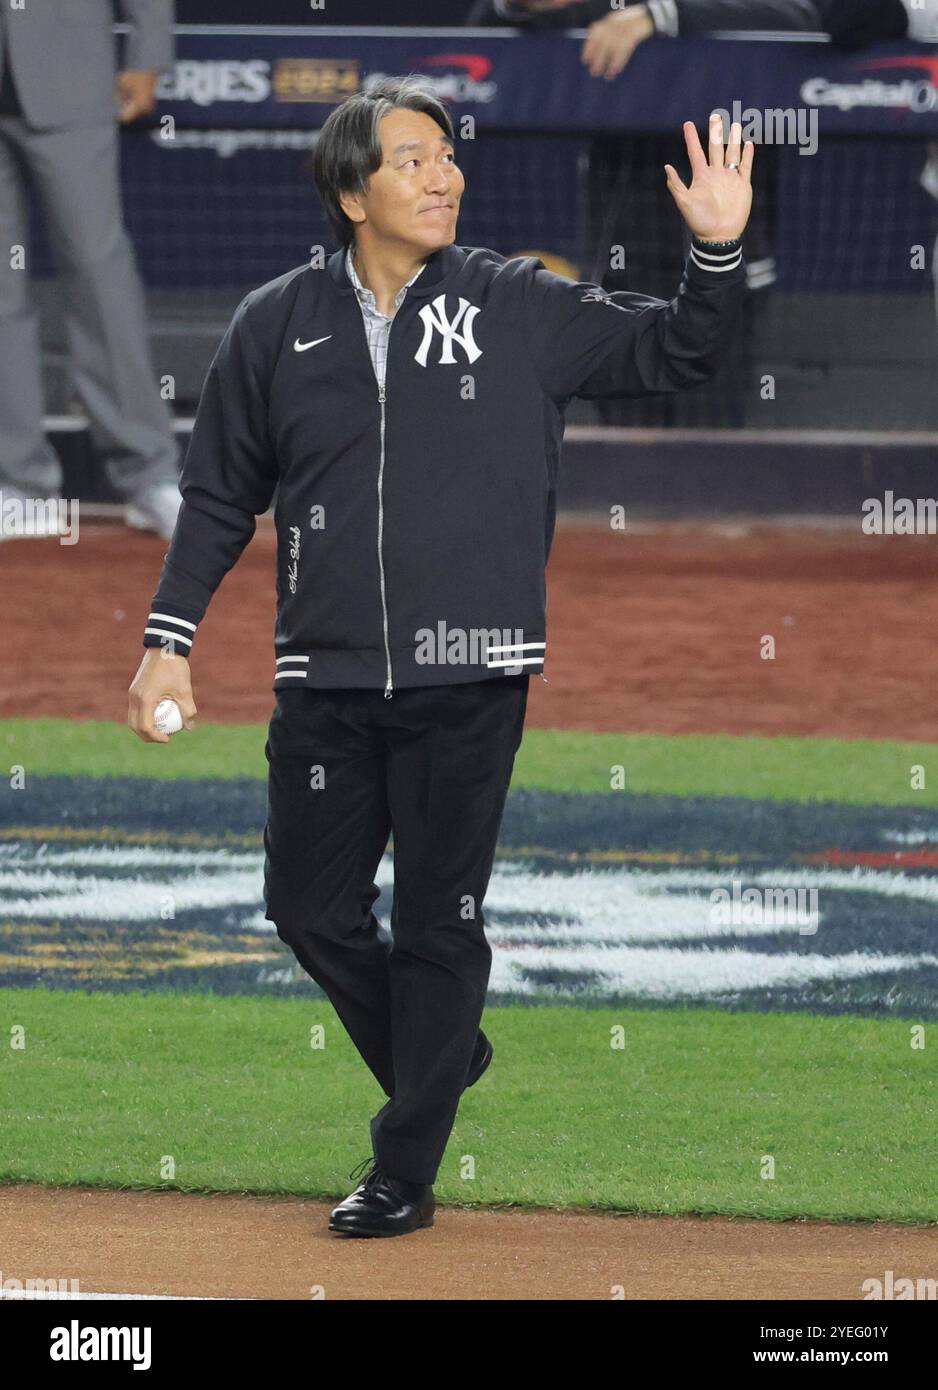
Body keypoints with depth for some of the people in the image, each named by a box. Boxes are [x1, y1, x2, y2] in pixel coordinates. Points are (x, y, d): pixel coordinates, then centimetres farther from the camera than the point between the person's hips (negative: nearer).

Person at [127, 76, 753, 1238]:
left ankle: (406, 1173, 10)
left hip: (468, 680, -2)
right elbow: (219, 498, 10)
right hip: (324, 683, 2)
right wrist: (170, 637, 4)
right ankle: (441, 1058, 32)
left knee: (438, 923, 1)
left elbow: (671, 355, 5)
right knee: (310, 908, 6)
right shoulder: (275, 326, 3)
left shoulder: (519, 310, 1)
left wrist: (716, 250, -12)